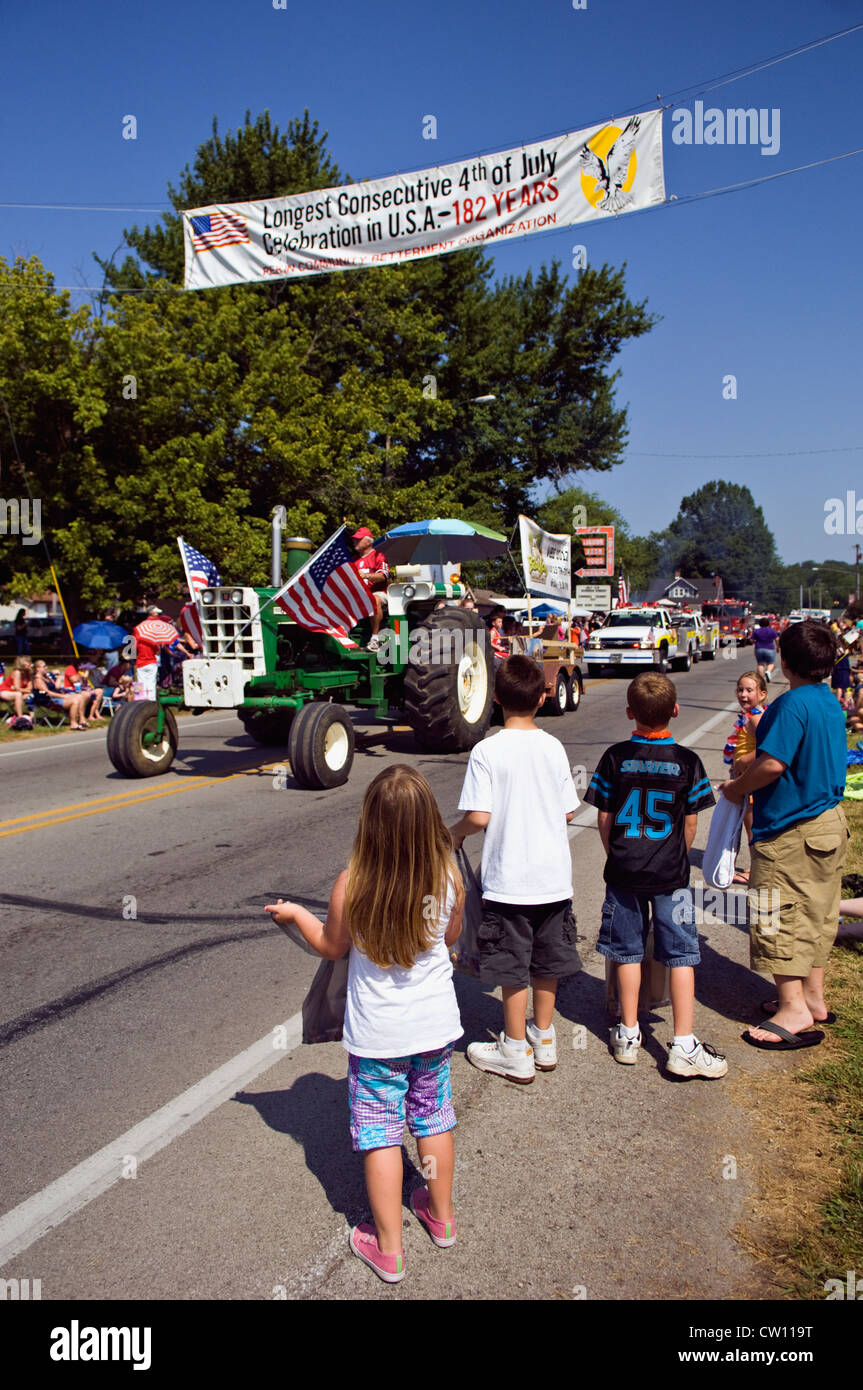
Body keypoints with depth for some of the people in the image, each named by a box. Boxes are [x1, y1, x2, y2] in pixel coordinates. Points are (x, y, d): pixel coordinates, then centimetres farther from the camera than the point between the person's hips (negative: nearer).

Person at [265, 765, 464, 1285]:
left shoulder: (352, 886, -22)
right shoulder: (449, 879, -16)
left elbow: (332, 948, -3)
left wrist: (295, 914, 13)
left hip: (377, 1037, -3)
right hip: (436, 1027, 3)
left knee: (380, 1134, 12)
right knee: (434, 1118, 22)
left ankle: (388, 1247, 25)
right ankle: (441, 1214, 41)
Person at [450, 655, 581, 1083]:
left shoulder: (487, 751, -14)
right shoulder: (554, 747, -1)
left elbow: (479, 816, -19)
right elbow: (569, 810, 5)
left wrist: (454, 832, 1)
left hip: (508, 880, -4)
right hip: (554, 876, 5)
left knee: (513, 969, 7)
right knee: (546, 963, 18)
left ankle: (516, 1055, 18)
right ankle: (543, 1040, 32)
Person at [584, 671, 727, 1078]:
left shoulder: (615, 757, -5)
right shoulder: (687, 761, -7)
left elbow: (604, 818, -1)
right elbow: (691, 823, -2)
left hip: (624, 872, 1)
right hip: (671, 875, -1)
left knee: (628, 952, 12)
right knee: (681, 954, 6)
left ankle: (627, 1035, 21)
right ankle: (684, 1046, 7)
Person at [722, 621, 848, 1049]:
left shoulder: (792, 704, -20)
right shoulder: (831, 703, 8)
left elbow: (773, 764, -26)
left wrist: (737, 788, -11)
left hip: (790, 829, -9)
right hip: (830, 821, 9)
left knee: (778, 916, -1)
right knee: (816, 913, 17)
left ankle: (794, 1009, 1)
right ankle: (813, 996, 27)